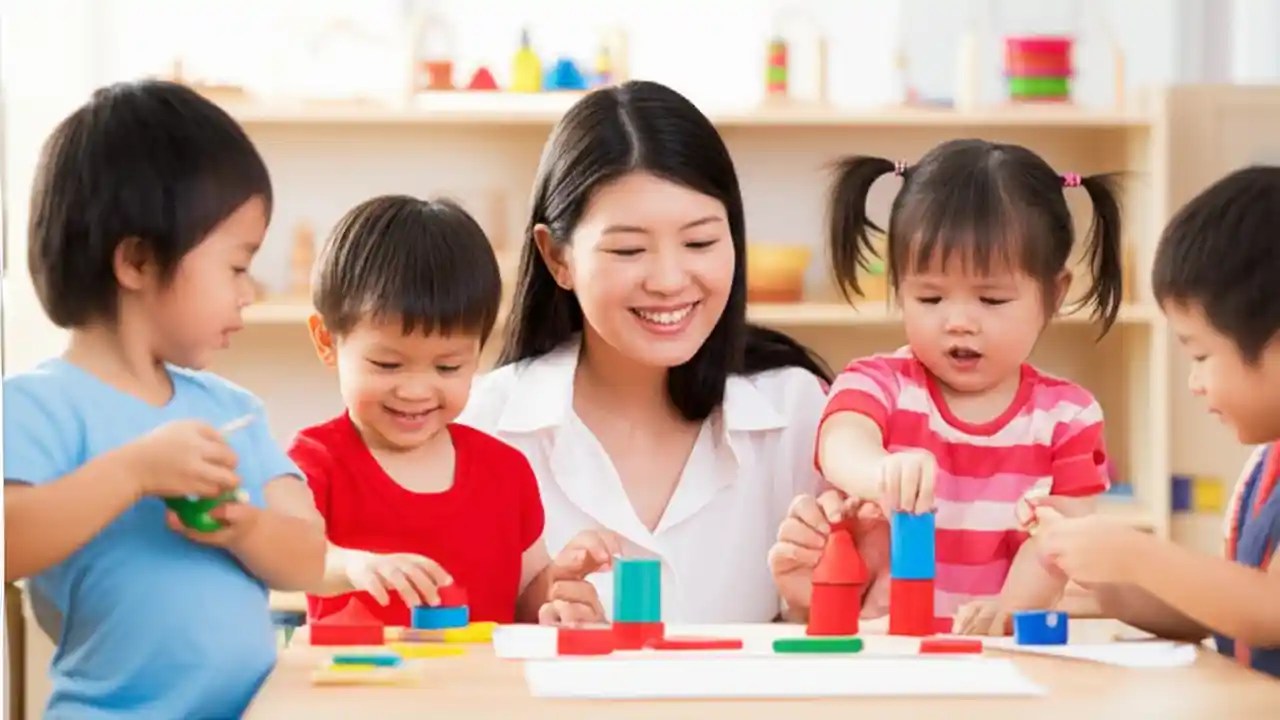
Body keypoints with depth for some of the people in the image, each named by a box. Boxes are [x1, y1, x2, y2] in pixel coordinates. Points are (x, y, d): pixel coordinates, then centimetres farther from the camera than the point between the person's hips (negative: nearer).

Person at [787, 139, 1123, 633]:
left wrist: (1008, 609, -21)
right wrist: (881, 472, -42)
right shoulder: (878, 385, 3)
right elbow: (842, 446, -19)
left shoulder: (1065, 416, 7)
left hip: (1005, 654, 2)